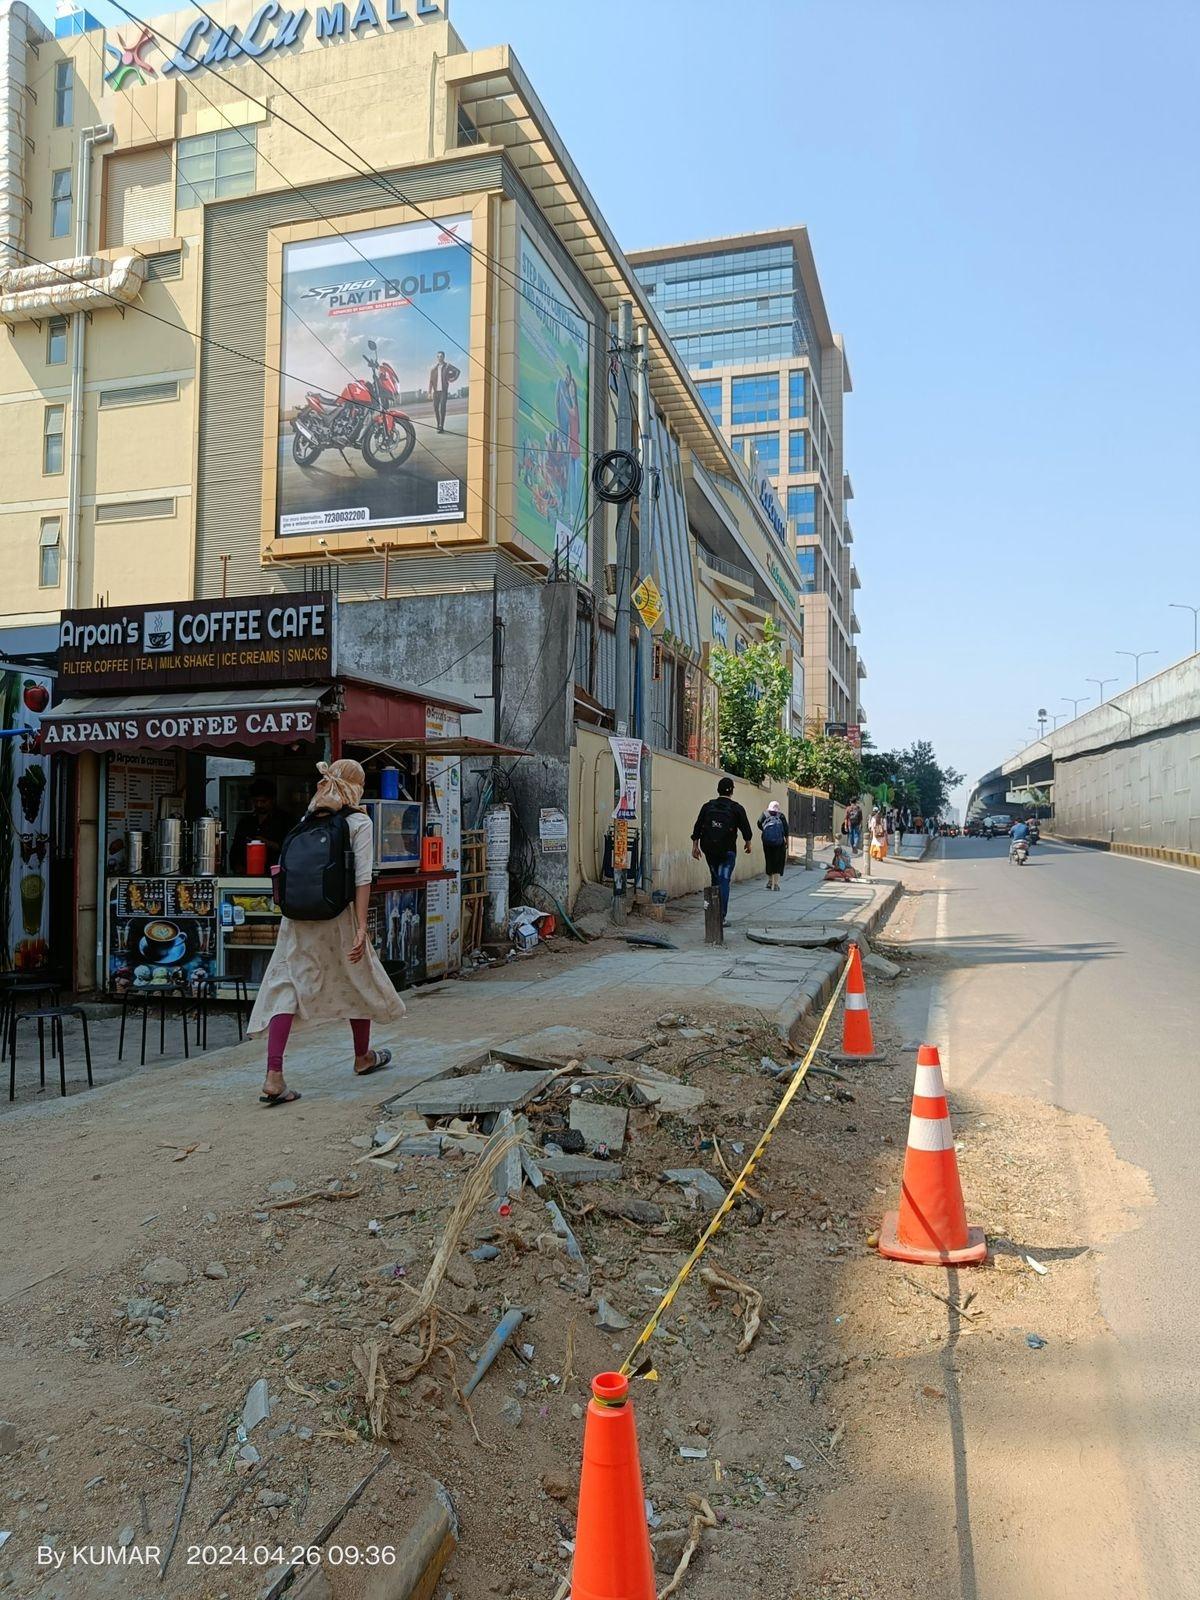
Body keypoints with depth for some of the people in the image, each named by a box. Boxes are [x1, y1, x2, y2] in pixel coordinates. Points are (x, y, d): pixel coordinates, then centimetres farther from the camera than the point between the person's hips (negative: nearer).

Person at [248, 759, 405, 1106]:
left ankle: (274, 1077, -12)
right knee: (358, 980, 18)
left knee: (286, 987, 0)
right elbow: (362, 879, -11)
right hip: (337, 915, -3)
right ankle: (363, 1057, 37)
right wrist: (361, 928, -12)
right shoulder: (359, 822, -3)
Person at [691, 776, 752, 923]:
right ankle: (721, 916, -10)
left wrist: (695, 846, 7)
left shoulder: (707, 806, 4)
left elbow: (697, 827, 3)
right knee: (724, 881, -3)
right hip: (727, 850, -3)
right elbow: (746, 828, 0)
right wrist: (748, 844, 18)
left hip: (709, 849, 3)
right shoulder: (737, 808, -4)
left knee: (715, 879, 18)